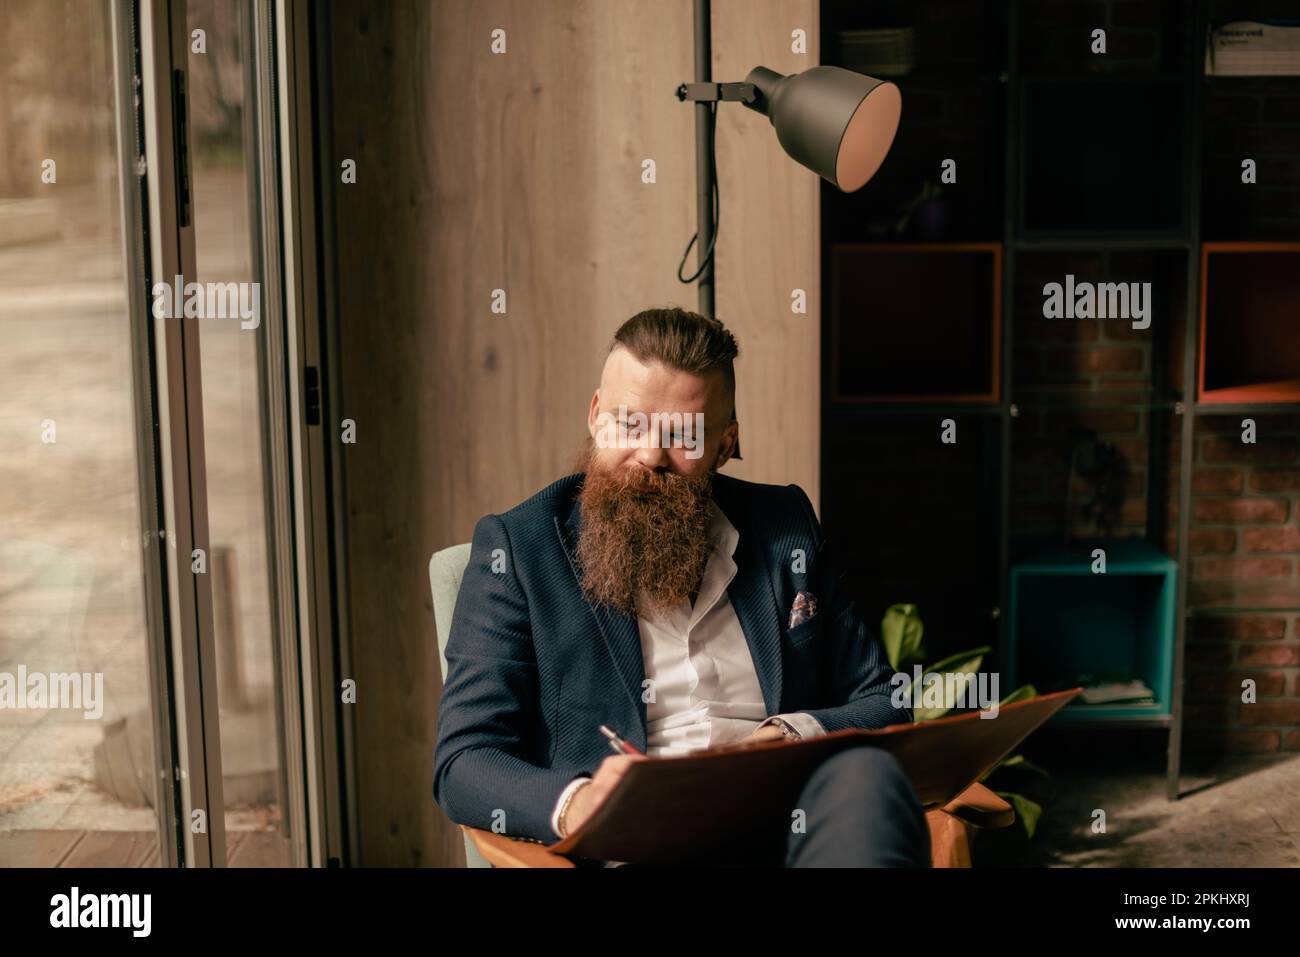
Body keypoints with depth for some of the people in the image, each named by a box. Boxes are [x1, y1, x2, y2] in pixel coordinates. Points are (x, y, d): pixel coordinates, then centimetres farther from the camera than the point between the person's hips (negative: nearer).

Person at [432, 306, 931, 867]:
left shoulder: (784, 526, 16)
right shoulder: (516, 547, 6)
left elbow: (883, 702, 19)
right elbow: (462, 762, 0)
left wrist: (799, 736, -5)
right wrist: (573, 804, -23)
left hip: (788, 824, 3)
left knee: (865, 773, -30)